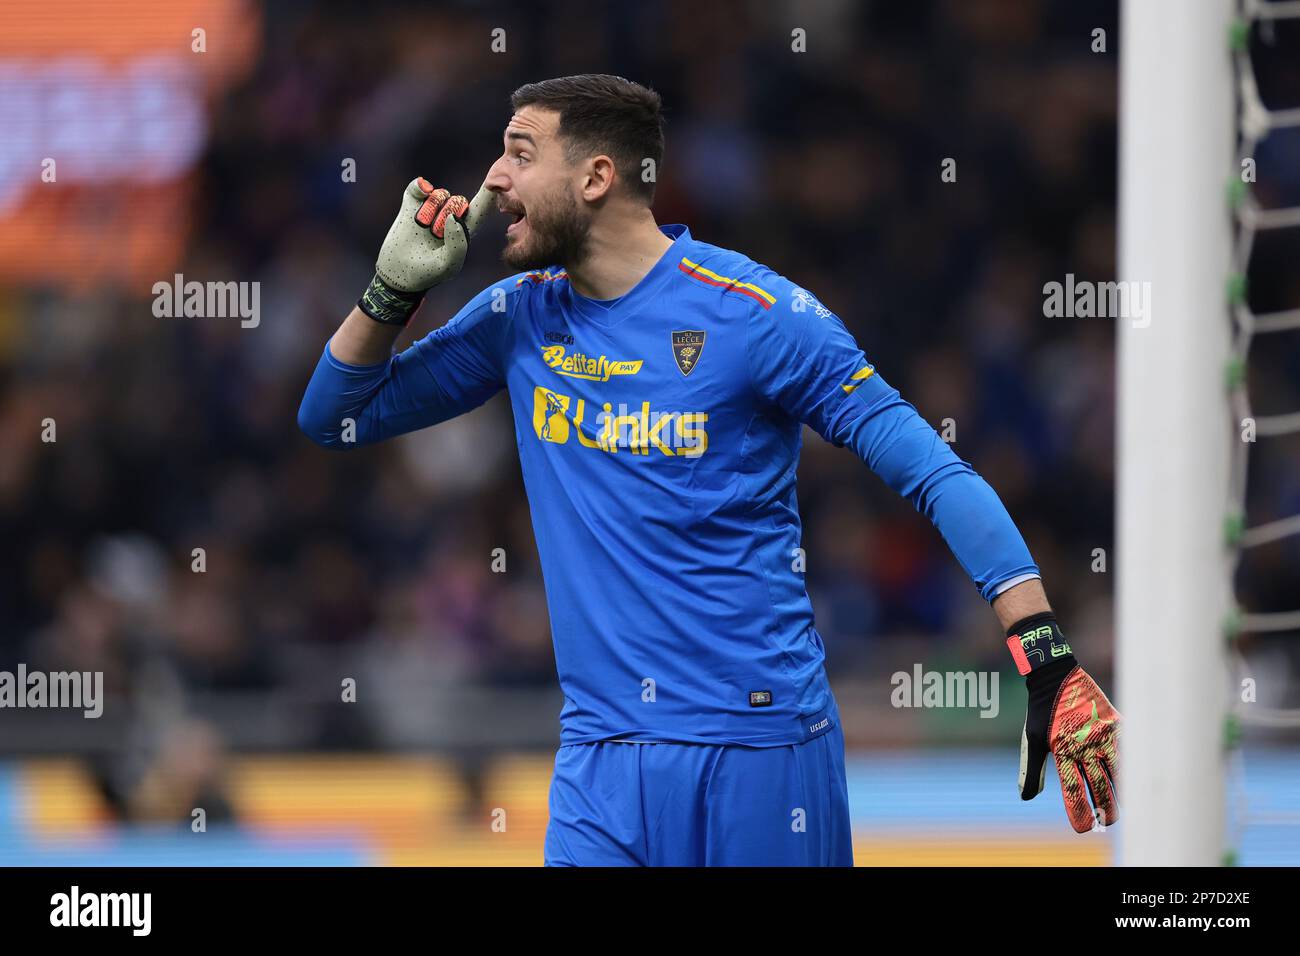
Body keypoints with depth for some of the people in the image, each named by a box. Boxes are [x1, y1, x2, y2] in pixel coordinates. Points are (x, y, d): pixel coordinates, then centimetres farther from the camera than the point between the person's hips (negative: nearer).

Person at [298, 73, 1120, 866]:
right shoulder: (520, 318, 8)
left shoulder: (757, 314, -8)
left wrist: (1051, 666, -20)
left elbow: (937, 476, -10)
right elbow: (334, 418, 18)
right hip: (602, 754, 4)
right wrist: (396, 285, 0)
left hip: (761, 749, -4)